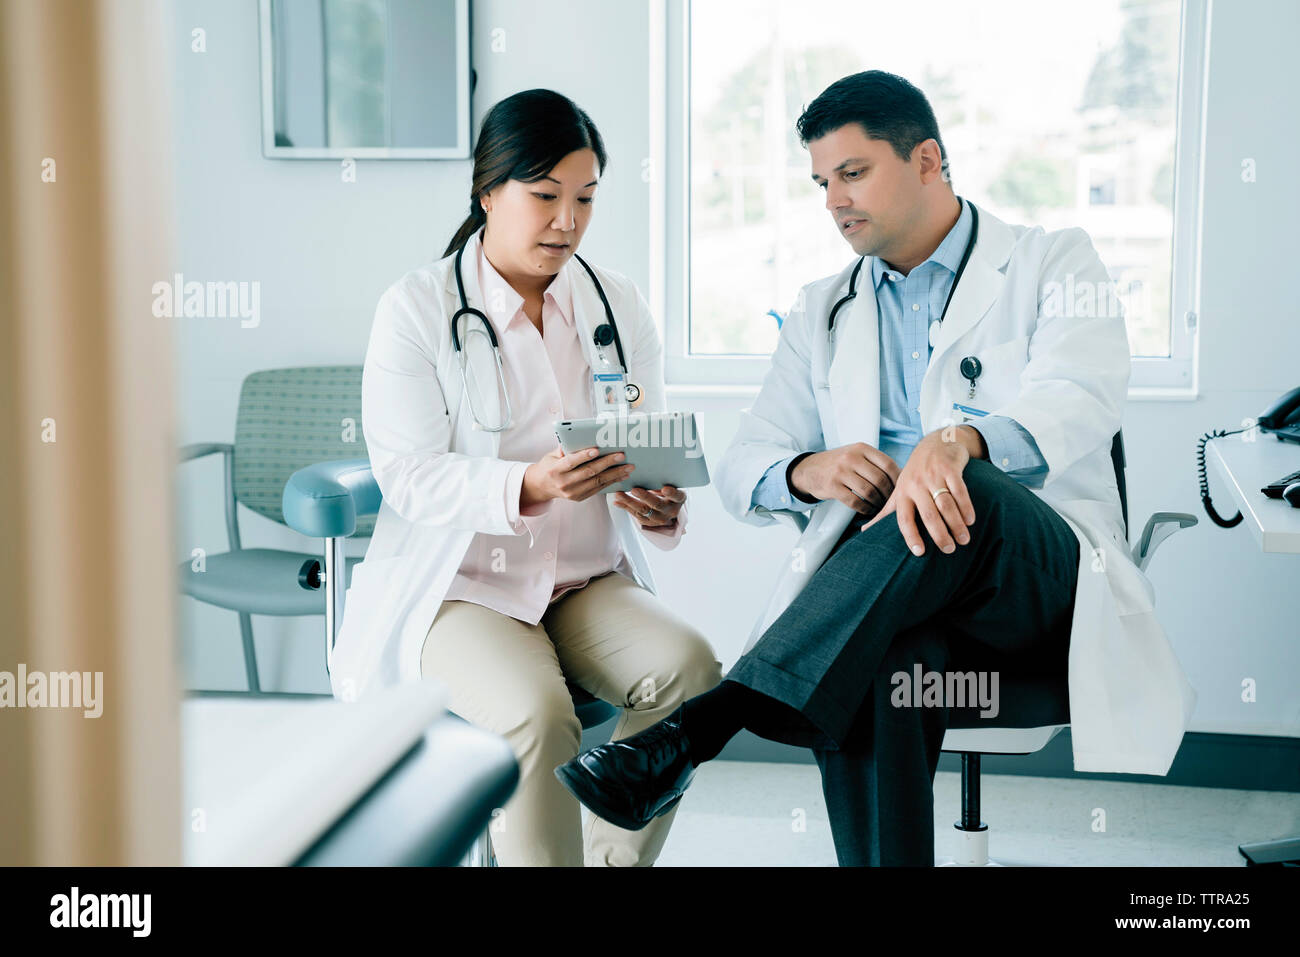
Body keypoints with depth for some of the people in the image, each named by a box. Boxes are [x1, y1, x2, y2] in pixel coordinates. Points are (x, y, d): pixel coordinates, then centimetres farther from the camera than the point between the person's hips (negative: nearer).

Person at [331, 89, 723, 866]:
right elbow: (408, 475, -12)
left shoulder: (619, 305, 10)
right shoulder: (417, 307, -4)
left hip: (591, 580, 4)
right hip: (459, 585, -4)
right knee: (535, 713, -32)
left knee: (691, 668, -24)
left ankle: (613, 857, -8)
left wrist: (660, 504, -18)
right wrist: (529, 486, -30)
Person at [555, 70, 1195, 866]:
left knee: (969, 492, -38)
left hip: (1045, 579, -2)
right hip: (883, 589, 2)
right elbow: (742, 468, 18)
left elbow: (1082, 399, -11)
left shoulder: (1053, 264, 10)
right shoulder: (824, 312, 23)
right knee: (873, 661, -37)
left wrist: (961, 441, -35)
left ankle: (699, 727, -44)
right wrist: (806, 472, -9)